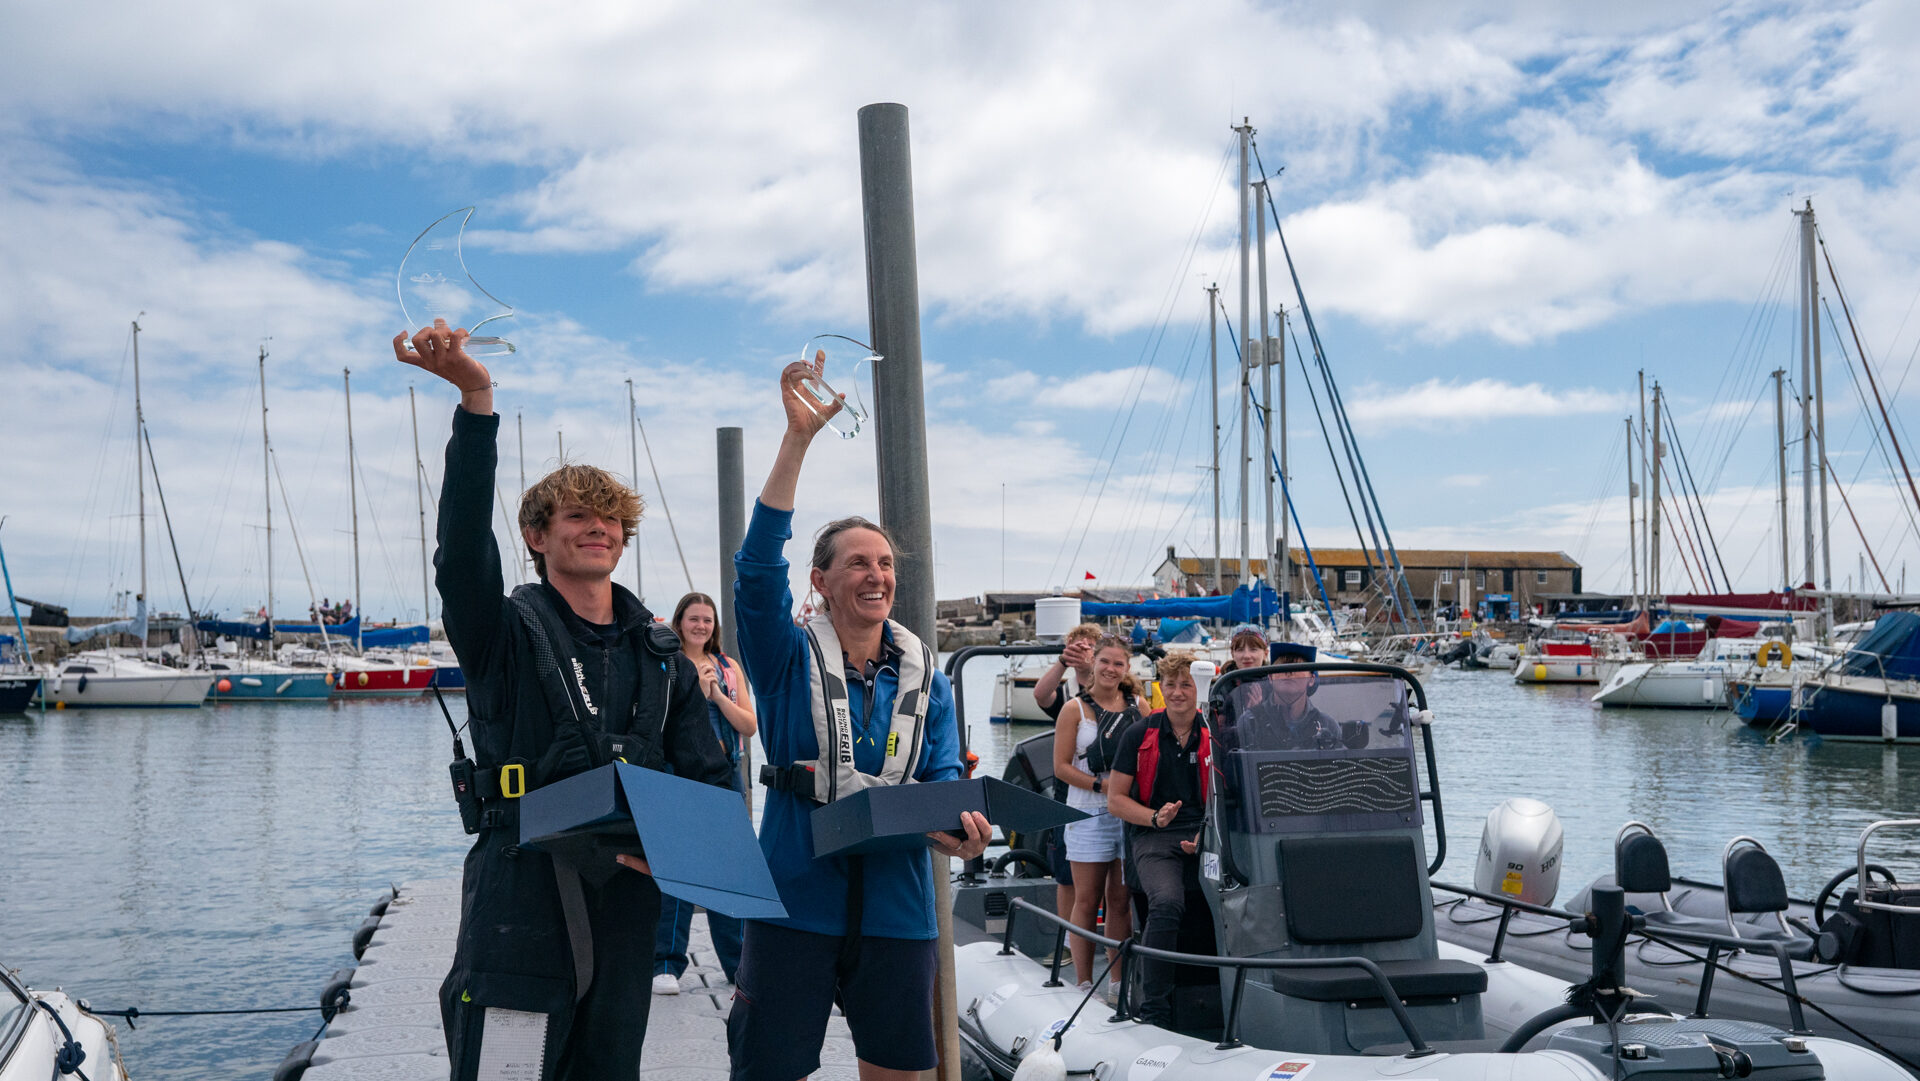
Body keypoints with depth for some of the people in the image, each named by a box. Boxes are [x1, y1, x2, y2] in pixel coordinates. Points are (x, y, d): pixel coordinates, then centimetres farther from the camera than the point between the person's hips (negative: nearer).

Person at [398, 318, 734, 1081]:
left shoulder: (660, 655, 14)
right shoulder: (507, 633, 2)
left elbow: (707, 776, 13)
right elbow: (463, 546, -18)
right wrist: (476, 401, -29)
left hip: (626, 904, 4)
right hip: (521, 899, -4)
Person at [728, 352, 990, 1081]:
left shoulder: (924, 677, 8)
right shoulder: (790, 659, -3)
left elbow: (942, 774, 5)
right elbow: (759, 565, -18)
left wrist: (958, 825, -21)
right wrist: (799, 437, -24)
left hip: (896, 906, 3)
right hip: (796, 901, -3)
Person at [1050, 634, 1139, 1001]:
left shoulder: (1137, 706, 10)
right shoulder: (1075, 709, 1)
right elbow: (1061, 766, -3)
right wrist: (1102, 785, -13)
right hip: (1089, 814, -3)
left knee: (1121, 901, 6)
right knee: (1087, 900, 0)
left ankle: (1117, 981, 13)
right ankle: (1084, 982, 7)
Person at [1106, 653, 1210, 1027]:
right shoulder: (1139, 735, 9)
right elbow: (1115, 800, 10)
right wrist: (1155, 817, -8)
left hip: (1207, 838, 1)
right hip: (1155, 839, -1)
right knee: (1166, 902, -32)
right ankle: (1154, 1009, -23)